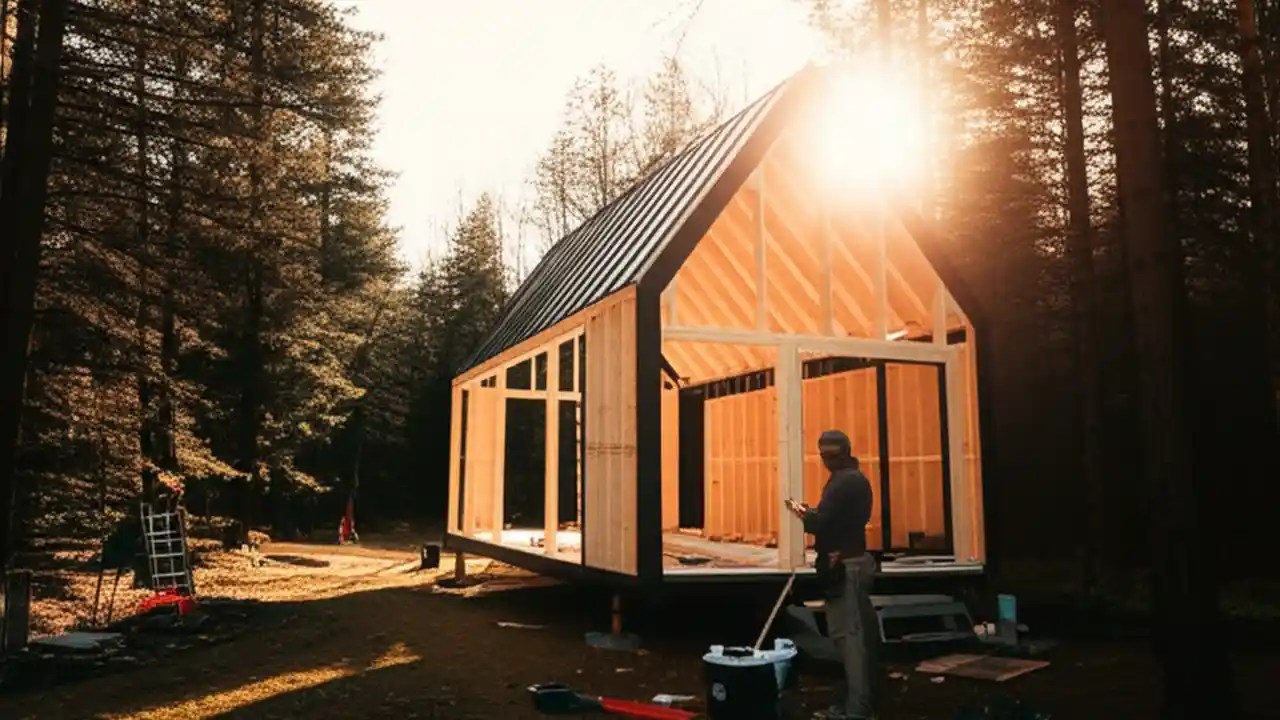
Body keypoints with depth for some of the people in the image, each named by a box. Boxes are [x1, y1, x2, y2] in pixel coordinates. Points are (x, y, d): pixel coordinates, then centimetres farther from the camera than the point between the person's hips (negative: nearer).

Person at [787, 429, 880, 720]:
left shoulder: (843, 482, -17)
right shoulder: (856, 478, 15)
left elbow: (820, 523, -21)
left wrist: (802, 513, -3)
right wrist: (813, 513, 8)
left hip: (843, 566, -10)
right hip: (853, 561, 10)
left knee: (848, 635, -7)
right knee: (860, 633, 13)